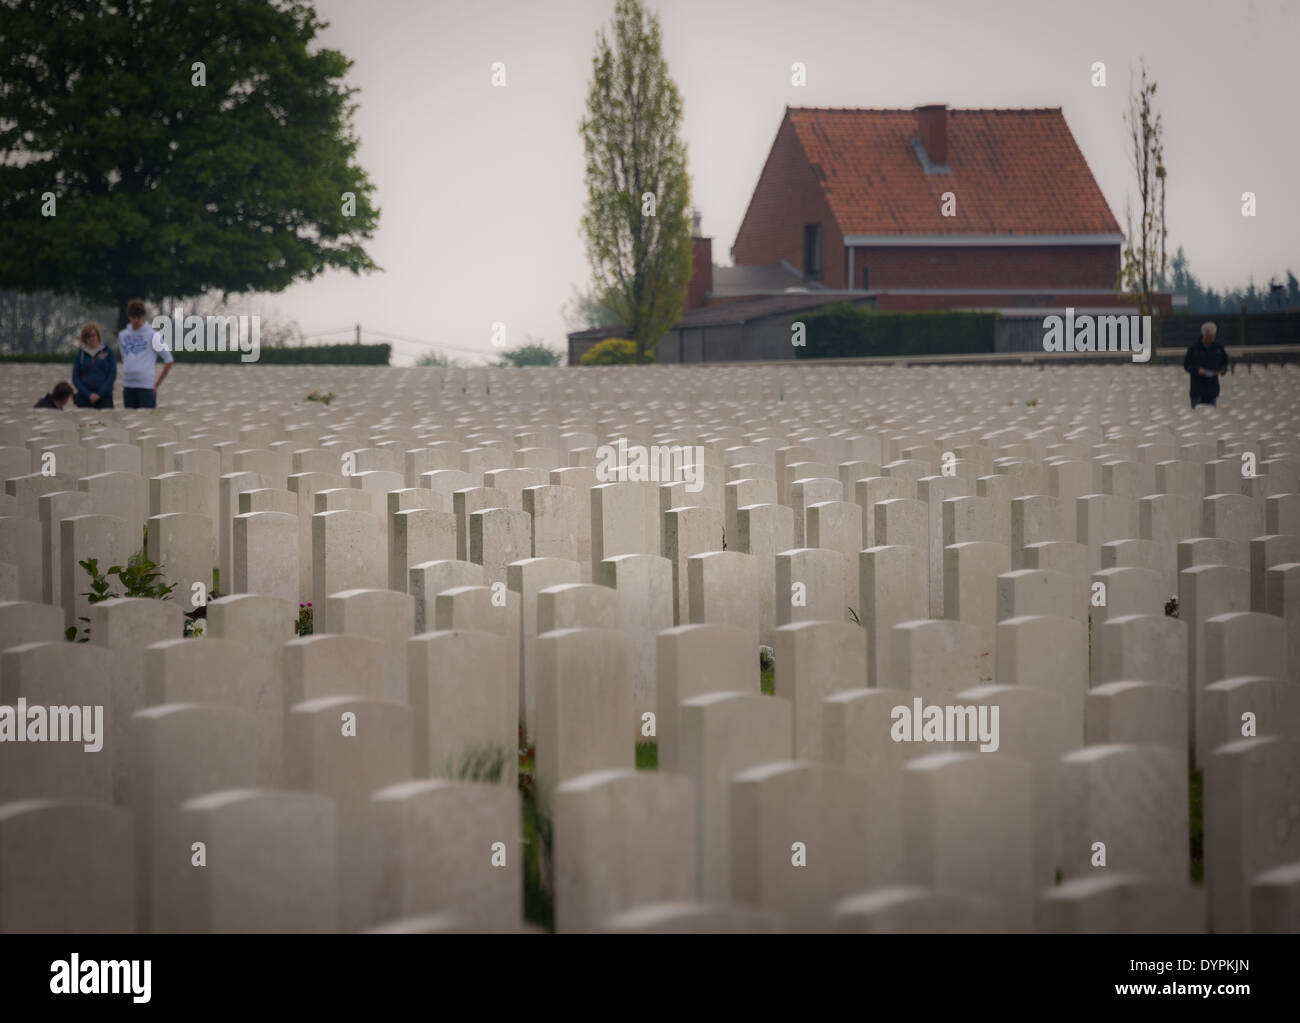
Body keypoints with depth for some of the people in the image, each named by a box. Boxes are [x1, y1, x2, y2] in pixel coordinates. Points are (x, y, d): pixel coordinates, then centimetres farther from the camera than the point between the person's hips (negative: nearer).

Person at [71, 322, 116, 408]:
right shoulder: (81, 353, 8)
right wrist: (88, 394, -7)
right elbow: (75, 378, 6)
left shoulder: (107, 351, 5)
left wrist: (100, 393, -7)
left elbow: (112, 375, 1)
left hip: (104, 398, -1)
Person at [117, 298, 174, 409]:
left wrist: (157, 383, -2)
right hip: (127, 386, 5)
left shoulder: (153, 335, -2)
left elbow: (169, 360, -1)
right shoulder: (122, 335, 12)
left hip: (146, 386, -5)